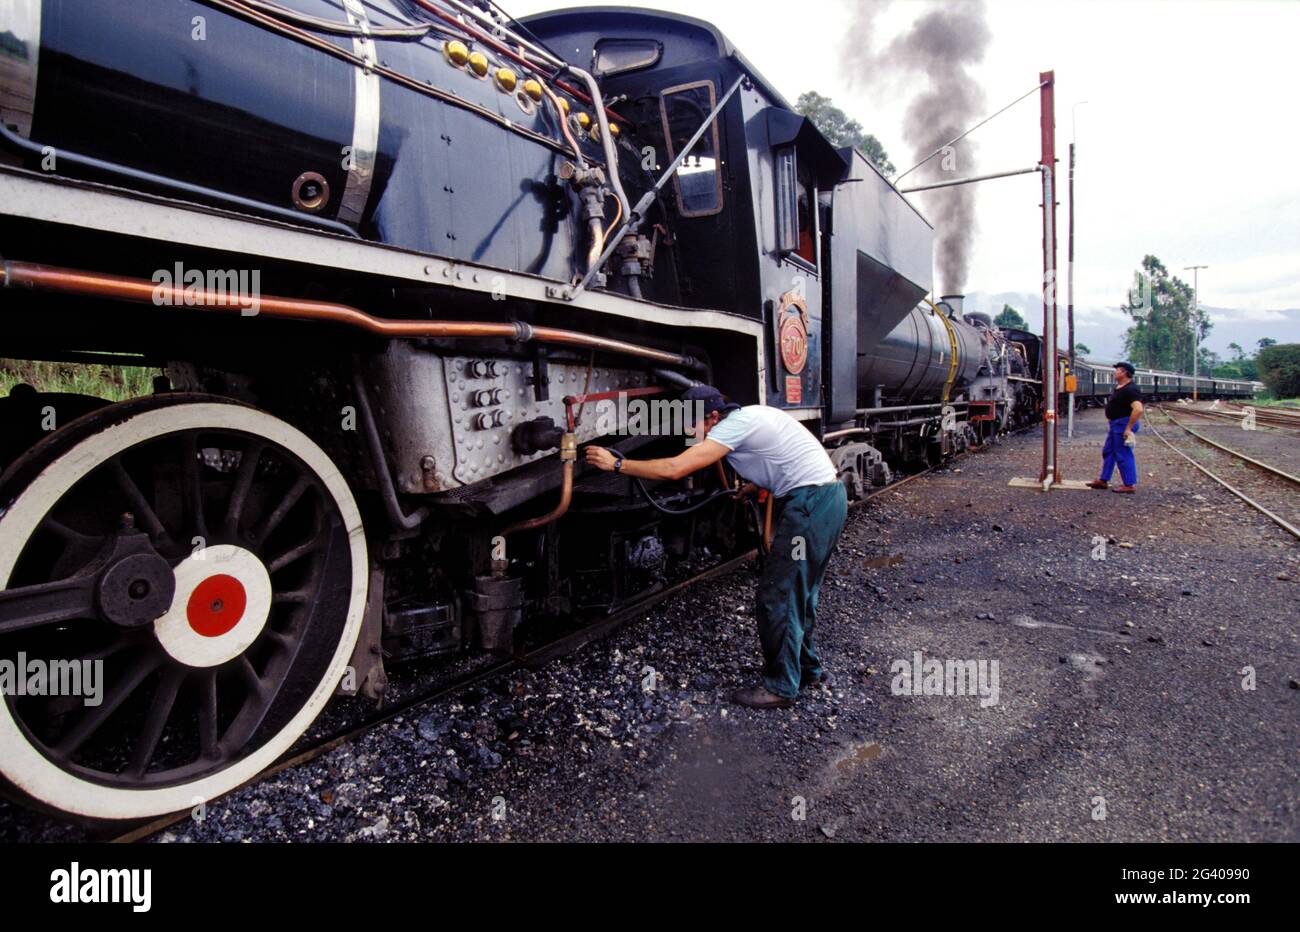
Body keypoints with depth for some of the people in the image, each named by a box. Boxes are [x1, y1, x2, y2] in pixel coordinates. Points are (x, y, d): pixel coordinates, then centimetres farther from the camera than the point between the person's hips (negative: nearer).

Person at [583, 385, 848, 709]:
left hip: (811, 503, -10)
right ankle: (807, 668, 35)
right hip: (826, 496, 10)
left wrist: (616, 464, -16)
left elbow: (674, 469, -22)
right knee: (796, 591, 20)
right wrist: (753, 487, 17)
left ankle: (781, 688, 8)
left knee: (778, 594, -3)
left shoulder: (735, 425, -16)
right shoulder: (747, 417, 14)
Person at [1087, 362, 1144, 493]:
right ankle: (1103, 481, 24)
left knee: (1123, 455, -5)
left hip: (1123, 424, -11)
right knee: (1108, 452, 16)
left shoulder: (1130, 389, -19)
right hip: (1115, 424, 11)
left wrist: (1128, 428, -28)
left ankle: (1130, 485, 1)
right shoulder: (1119, 387, 13)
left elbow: (1138, 409, -30)